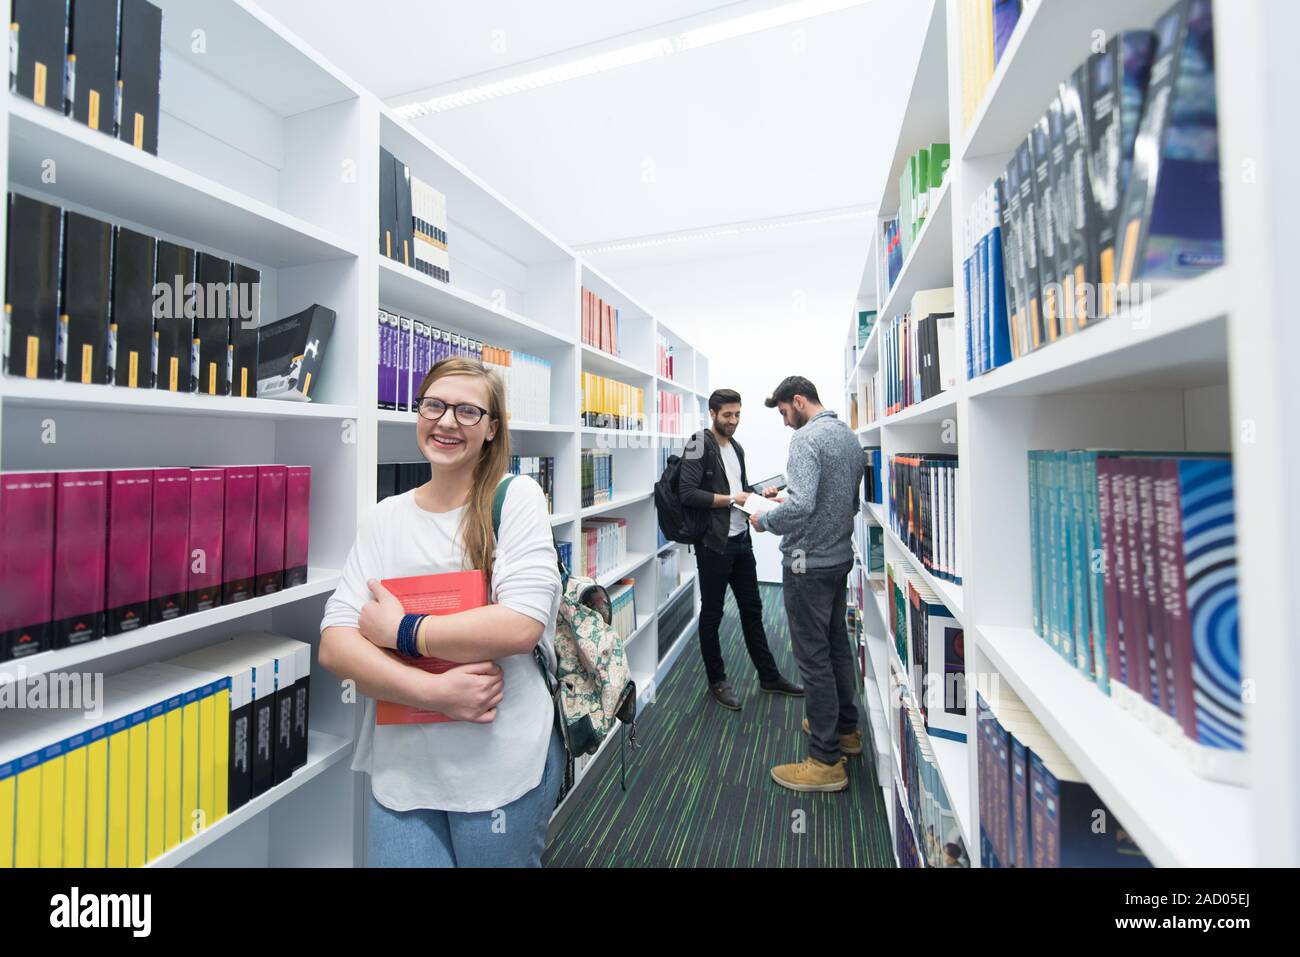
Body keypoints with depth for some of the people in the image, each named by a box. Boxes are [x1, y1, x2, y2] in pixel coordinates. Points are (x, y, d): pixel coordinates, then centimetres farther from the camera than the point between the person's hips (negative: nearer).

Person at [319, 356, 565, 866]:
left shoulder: (517, 497, -9)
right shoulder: (384, 518, 3)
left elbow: (521, 625, -19)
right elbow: (334, 646, -4)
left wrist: (398, 630, -13)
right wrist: (432, 690, -19)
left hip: (503, 762, -2)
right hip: (400, 764, 3)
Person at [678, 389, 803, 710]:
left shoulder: (737, 448, 14)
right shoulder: (699, 446, -11)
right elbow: (688, 493, -21)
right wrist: (731, 499, -19)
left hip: (741, 541, 8)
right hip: (713, 544, -8)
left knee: (752, 609, 17)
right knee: (712, 614, 8)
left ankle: (769, 677, 31)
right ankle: (717, 681, 25)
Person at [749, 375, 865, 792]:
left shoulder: (806, 438, -18)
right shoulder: (849, 436, 10)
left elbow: (801, 505, -29)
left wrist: (765, 520, -11)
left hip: (809, 562, -9)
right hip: (841, 556, 10)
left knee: (813, 656, 0)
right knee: (837, 644, 21)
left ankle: (826, 761, 11)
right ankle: (845, 728, 38)